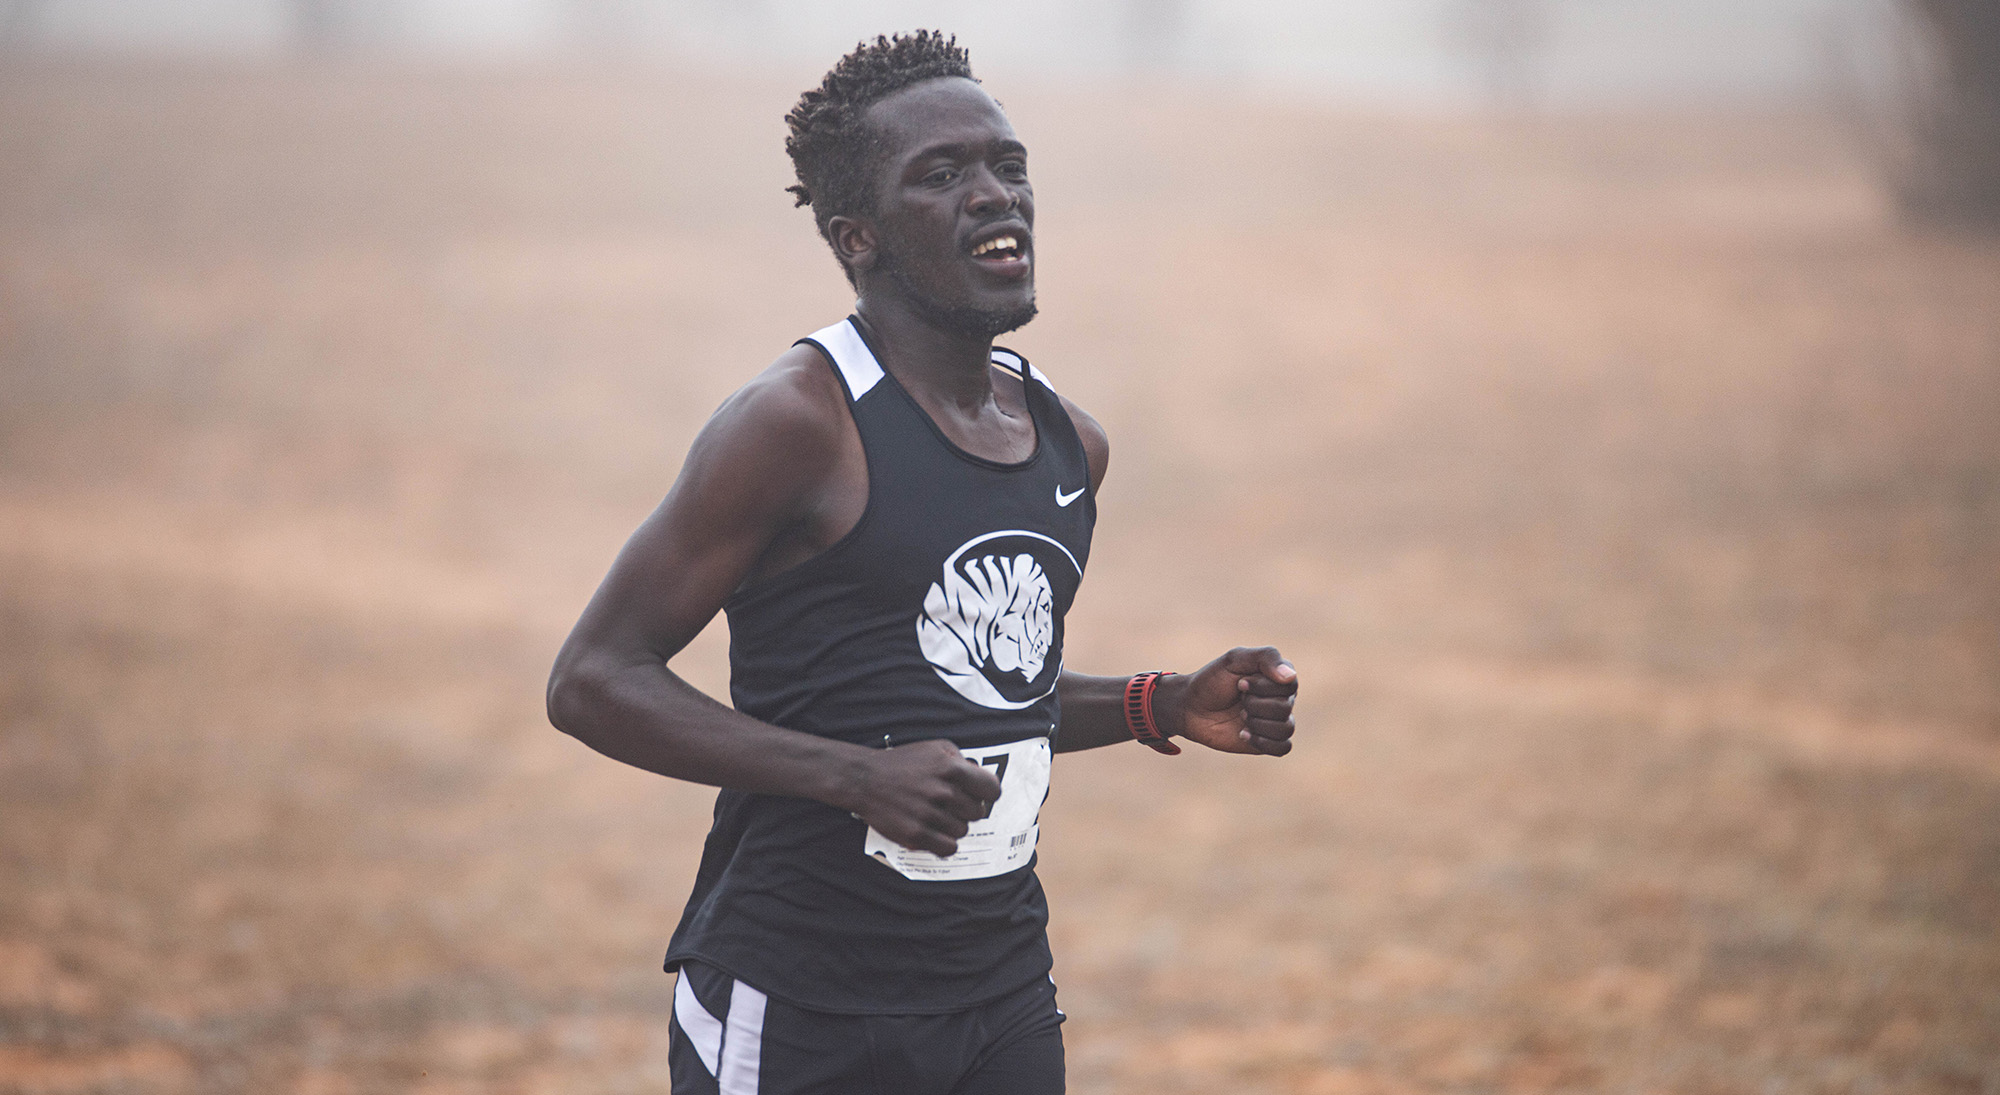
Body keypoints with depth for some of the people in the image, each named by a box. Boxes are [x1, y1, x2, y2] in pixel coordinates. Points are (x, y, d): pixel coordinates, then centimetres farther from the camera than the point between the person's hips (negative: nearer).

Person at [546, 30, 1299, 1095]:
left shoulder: (1072, 444, 10)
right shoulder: (799, 421, -13)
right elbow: (594, 679, -14)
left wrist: (1163, 709, 8)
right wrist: (858, 779, -22)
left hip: (1005, 1000, 6)